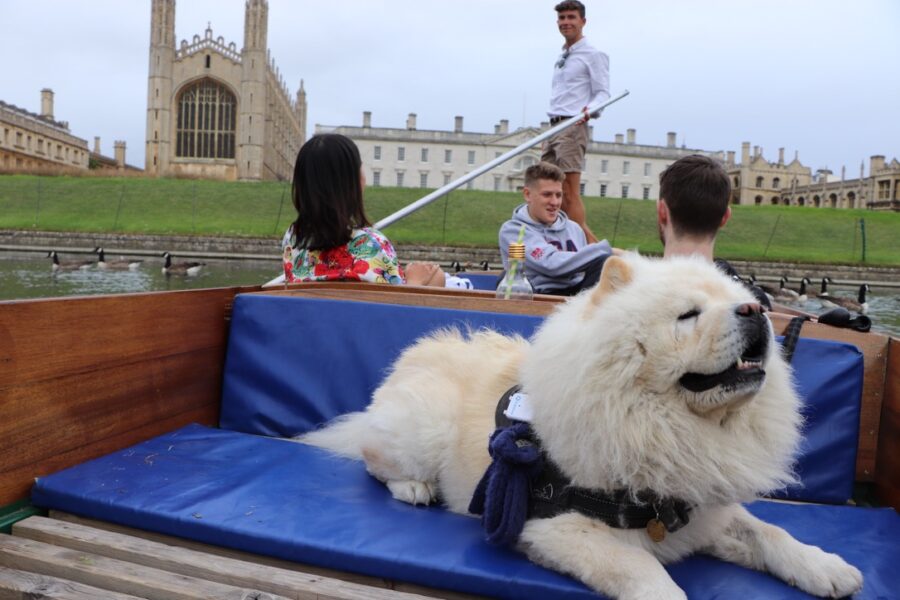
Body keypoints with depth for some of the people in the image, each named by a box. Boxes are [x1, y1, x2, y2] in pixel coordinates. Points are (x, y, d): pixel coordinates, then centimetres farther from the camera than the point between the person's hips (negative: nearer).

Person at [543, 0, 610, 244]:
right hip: (554, 127, 9)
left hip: (573, 127, -8)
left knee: (570, 192, -15)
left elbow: (603, 93, -8)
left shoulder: (593, 55, -2)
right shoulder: (561, 58, 22)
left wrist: (590, 109, -30)